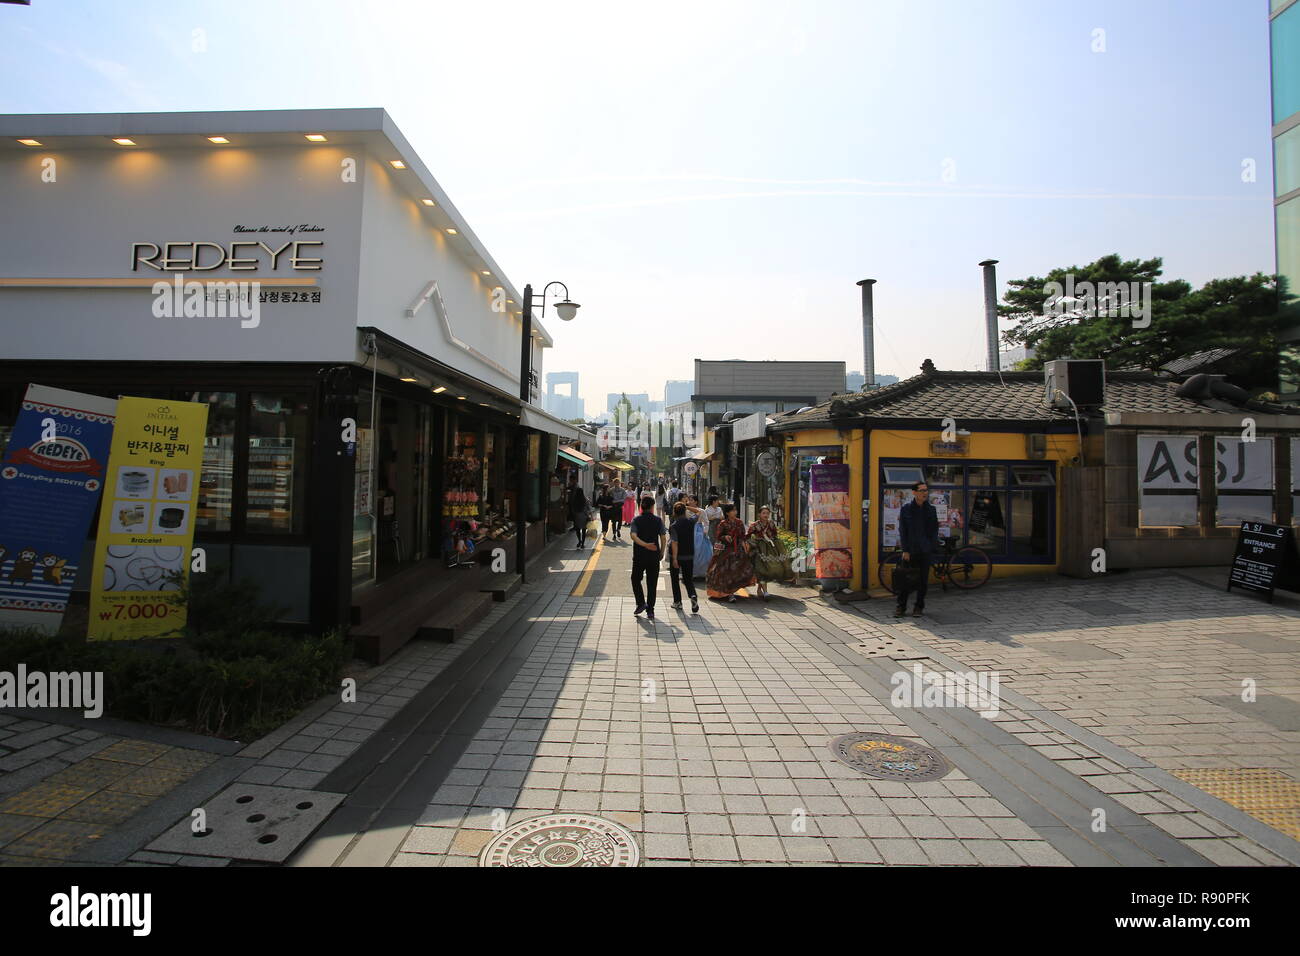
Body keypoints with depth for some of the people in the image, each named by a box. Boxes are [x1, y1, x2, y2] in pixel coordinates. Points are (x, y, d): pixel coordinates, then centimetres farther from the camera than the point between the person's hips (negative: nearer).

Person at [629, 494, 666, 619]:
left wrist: (644, 544, -25)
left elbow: (633, 536, -20)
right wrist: (661, 552, 6)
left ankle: (641, 602, 6)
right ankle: (650, 611, 8)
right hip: (654, 557, 1)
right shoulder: (657, 520, -2)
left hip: (639, 556, -1)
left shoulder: (636, 520, -3)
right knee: (652, 583, 7)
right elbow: (663, 538, -5)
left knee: (635, 579, 19)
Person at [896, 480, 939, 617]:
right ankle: (901, 606, 11)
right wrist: (905, 550, -7)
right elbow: (902, 531, -2)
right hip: (910, 550, -2)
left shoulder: (931, 510, 6)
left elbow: (935, 530, 9)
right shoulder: (905, 509, -1)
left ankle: (919, 607, 16)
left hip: (926, 550, 2)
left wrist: (932, 547, -2)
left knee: (923, 580, 6)